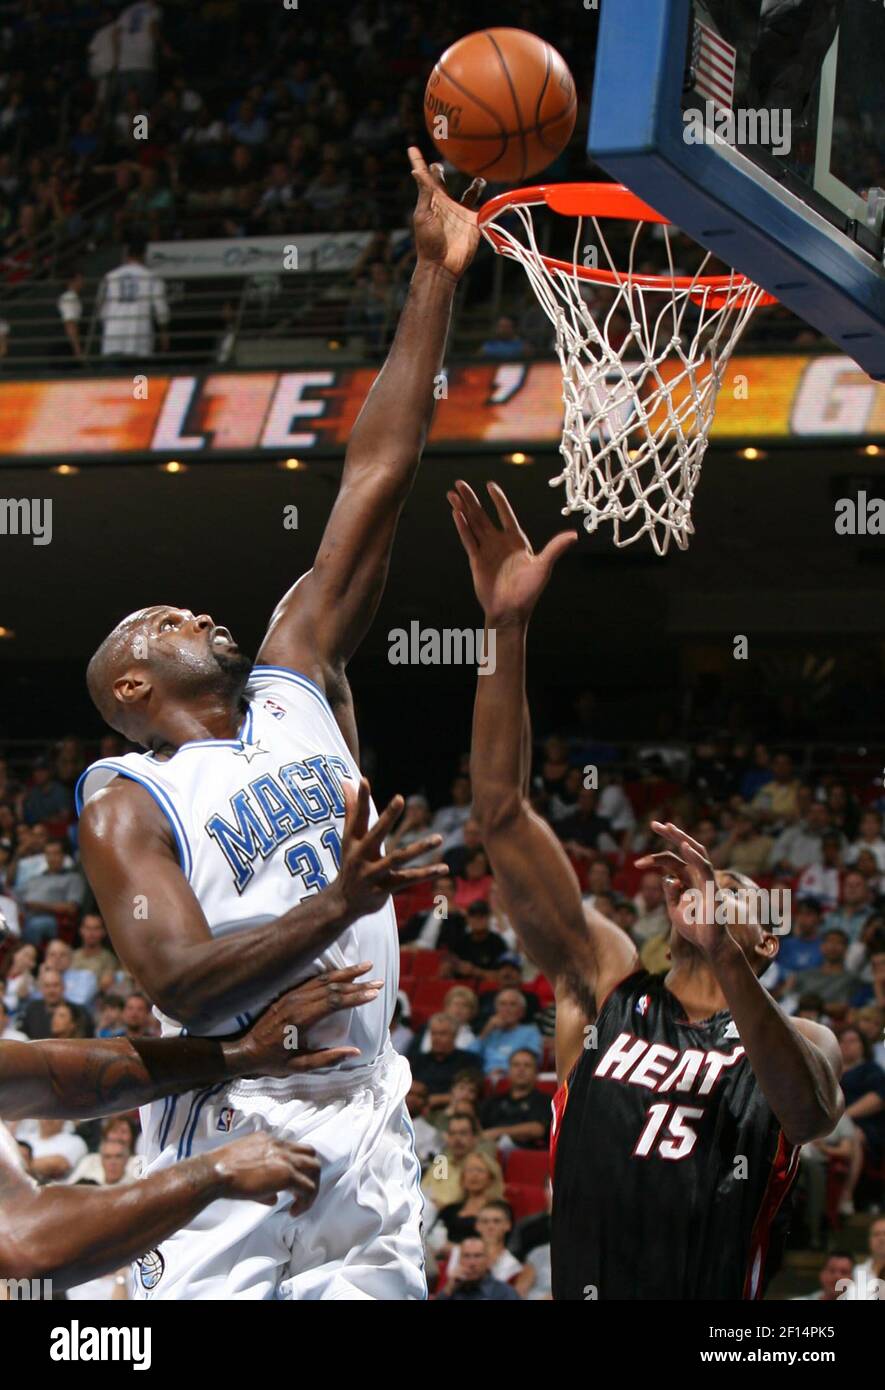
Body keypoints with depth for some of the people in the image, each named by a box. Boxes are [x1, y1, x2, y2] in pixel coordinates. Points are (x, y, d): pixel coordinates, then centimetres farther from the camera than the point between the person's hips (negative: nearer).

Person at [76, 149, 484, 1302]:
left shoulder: (296, 683, 13)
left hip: (364, 1124, 5)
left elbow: (375, 479, 9)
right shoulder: (126, 807, -1)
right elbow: (182, 984, -16)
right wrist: (337, 905, -29)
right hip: (232, 1134, -5)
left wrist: (436, 278, 5)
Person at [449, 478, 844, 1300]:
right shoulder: (605, 985, 9)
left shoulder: (802, 1041, 5)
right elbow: (501, 812, 1)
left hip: (723, 1293, -2)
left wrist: (724, 958, -33)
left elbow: (812, 1110, -20)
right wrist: (507, 629, -9)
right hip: (583, 1288, 2)